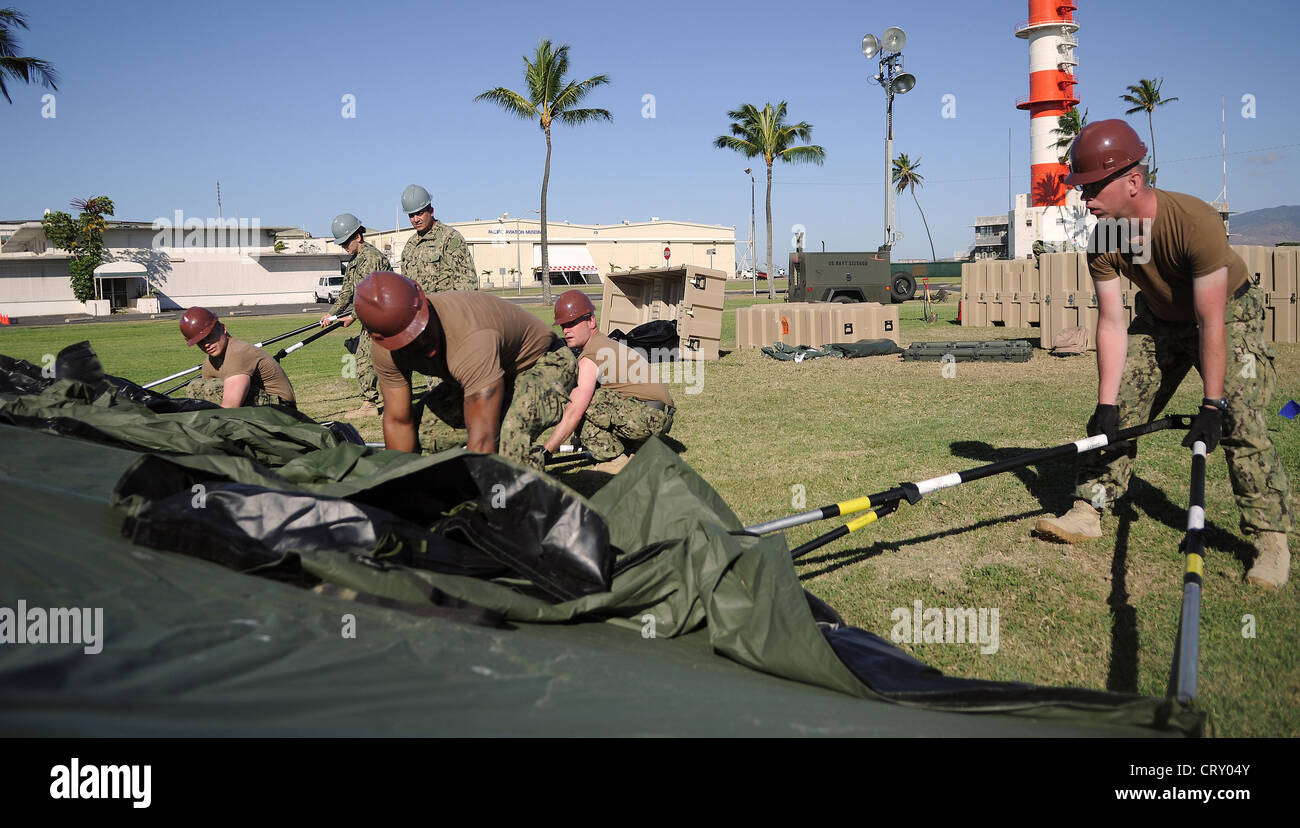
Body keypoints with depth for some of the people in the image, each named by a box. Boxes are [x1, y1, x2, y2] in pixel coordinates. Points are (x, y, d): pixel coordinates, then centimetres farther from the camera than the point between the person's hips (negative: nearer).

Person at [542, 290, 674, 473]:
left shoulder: (590, 357, -13)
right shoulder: (604, 344, 17)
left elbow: (575, 413, -21)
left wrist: (546, 451, -17)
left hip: (650, 416, -10)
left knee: (578, 401, -15)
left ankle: (616, 460, -8)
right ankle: (640, 451, 16)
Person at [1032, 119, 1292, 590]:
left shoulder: (1196, 222, -36)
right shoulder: (1104, 238, -20)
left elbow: (1212, 324, -34)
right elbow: (1112, 323, -19)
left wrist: (1212, 405, -33)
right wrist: (1106, 404, -24)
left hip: (1230, 313, -5)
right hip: (1159, 320, 5)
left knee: (1241, 422, -15)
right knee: (1119, 413, -3)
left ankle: (1271, 537, -6)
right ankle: (1088, 510, 5)